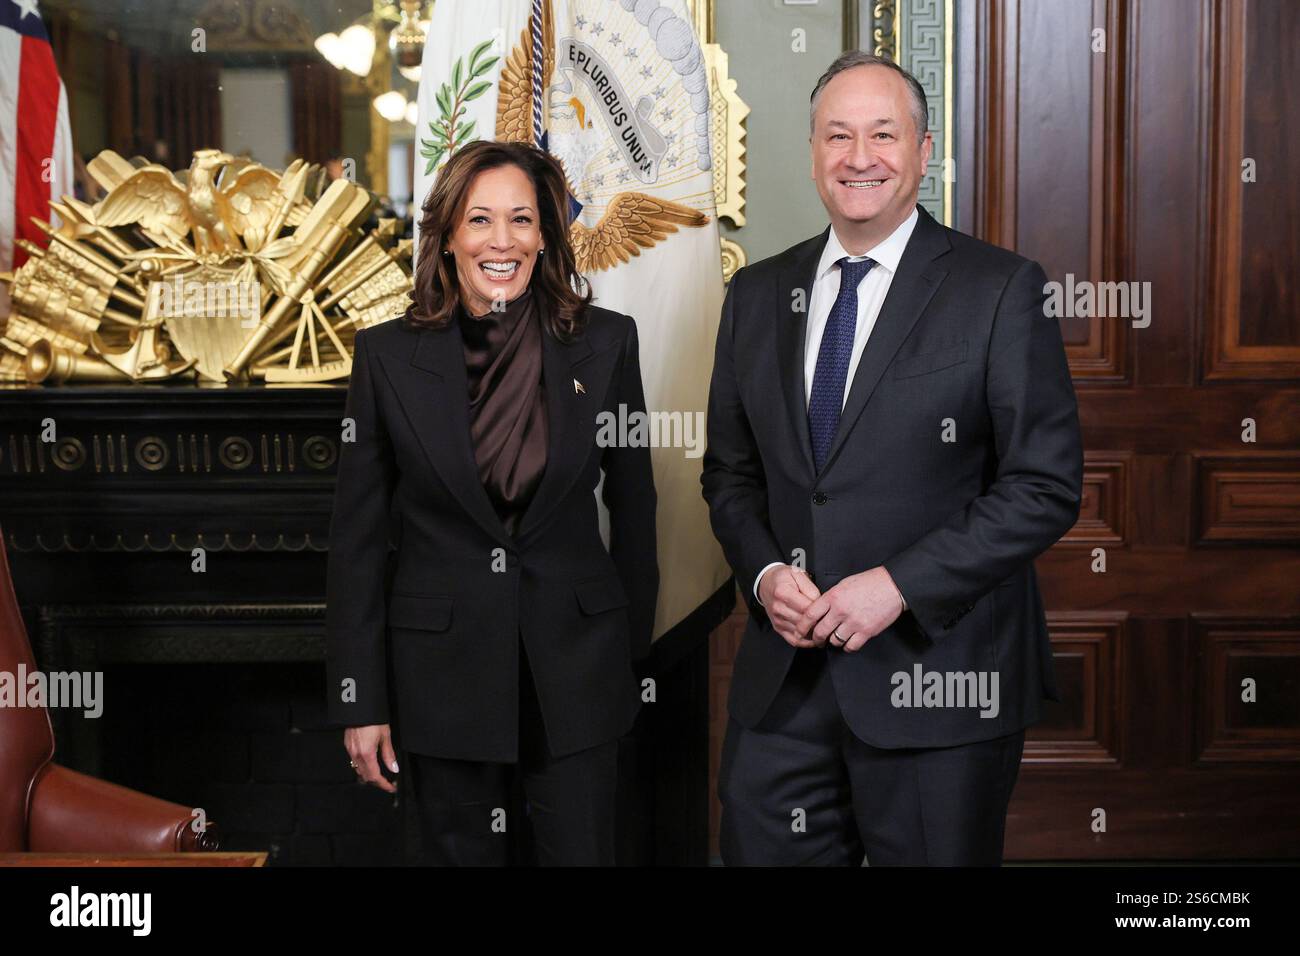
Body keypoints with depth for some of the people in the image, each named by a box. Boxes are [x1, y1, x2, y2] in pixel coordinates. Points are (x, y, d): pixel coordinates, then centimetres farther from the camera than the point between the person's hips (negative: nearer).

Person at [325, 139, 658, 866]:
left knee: (582, 850, 8)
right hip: (443, 672, 0)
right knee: (463, 852, 14)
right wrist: (360, 702, -3)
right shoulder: (388, 356, -4)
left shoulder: (605, 343, -3)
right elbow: (358, 539, -1)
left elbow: (634, 505, 6)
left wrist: (633, 647, 9)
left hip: (575, 668, 0)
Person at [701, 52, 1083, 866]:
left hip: (939, 674, -3)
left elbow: (1047, 485, -9)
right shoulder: (758, 296, 9)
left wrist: (899, 584, -16)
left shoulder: (1001, 289, -5)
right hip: (782, 676, 4)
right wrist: (765, 572, -5)